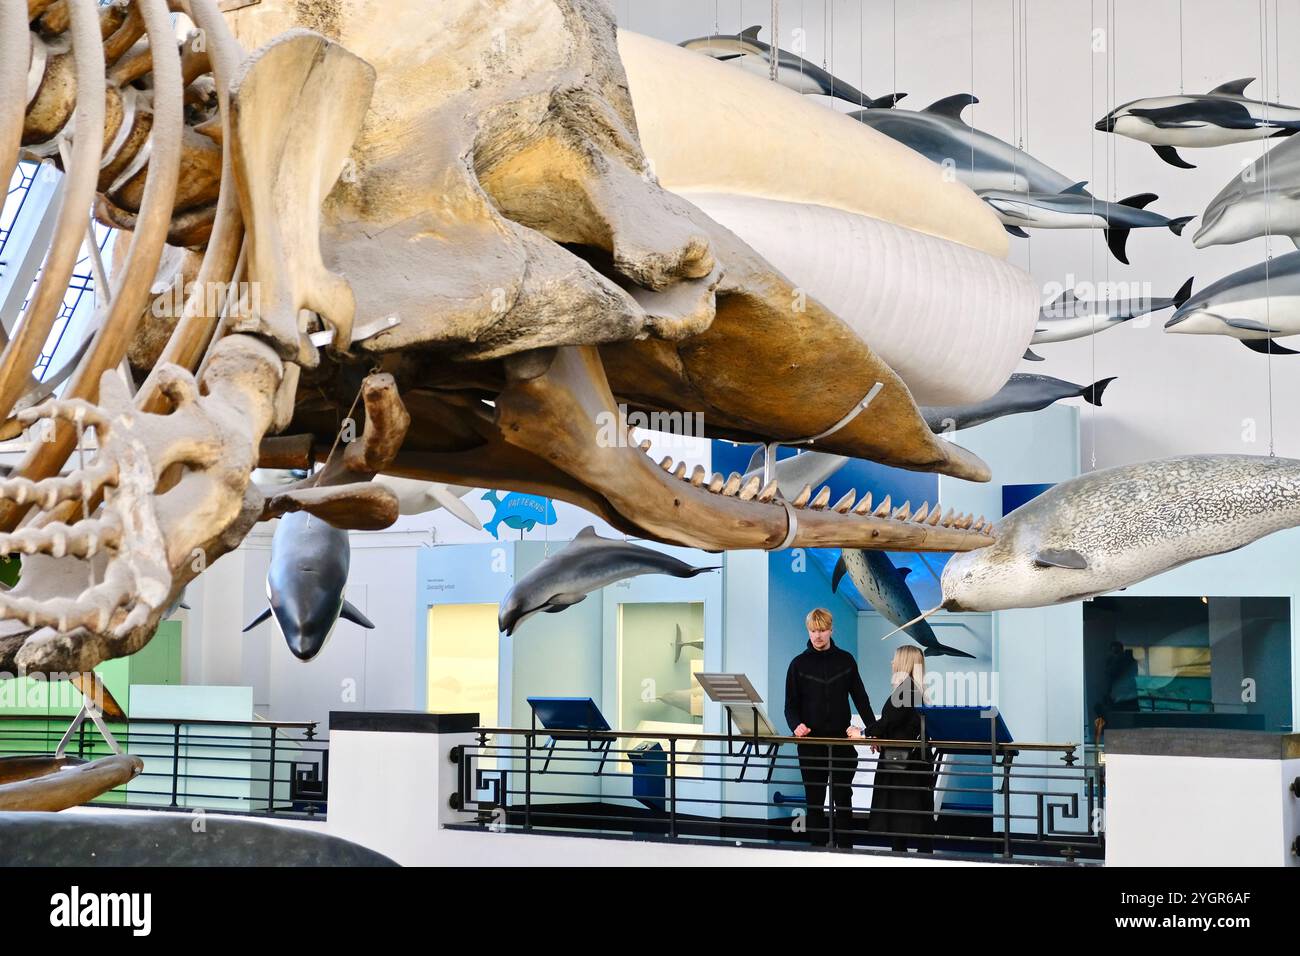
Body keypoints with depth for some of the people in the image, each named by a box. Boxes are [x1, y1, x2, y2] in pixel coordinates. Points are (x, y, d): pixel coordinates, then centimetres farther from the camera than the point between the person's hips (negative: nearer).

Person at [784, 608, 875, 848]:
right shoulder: (799, 664, 2)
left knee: (843, 799, 2)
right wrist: (796, 725, -18)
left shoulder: (845, 660, 5)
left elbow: (860, 699, 8)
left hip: (841, 740, 0)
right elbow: (791, 704, 2)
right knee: (814, 800, 3)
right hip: (810, 741, 0)